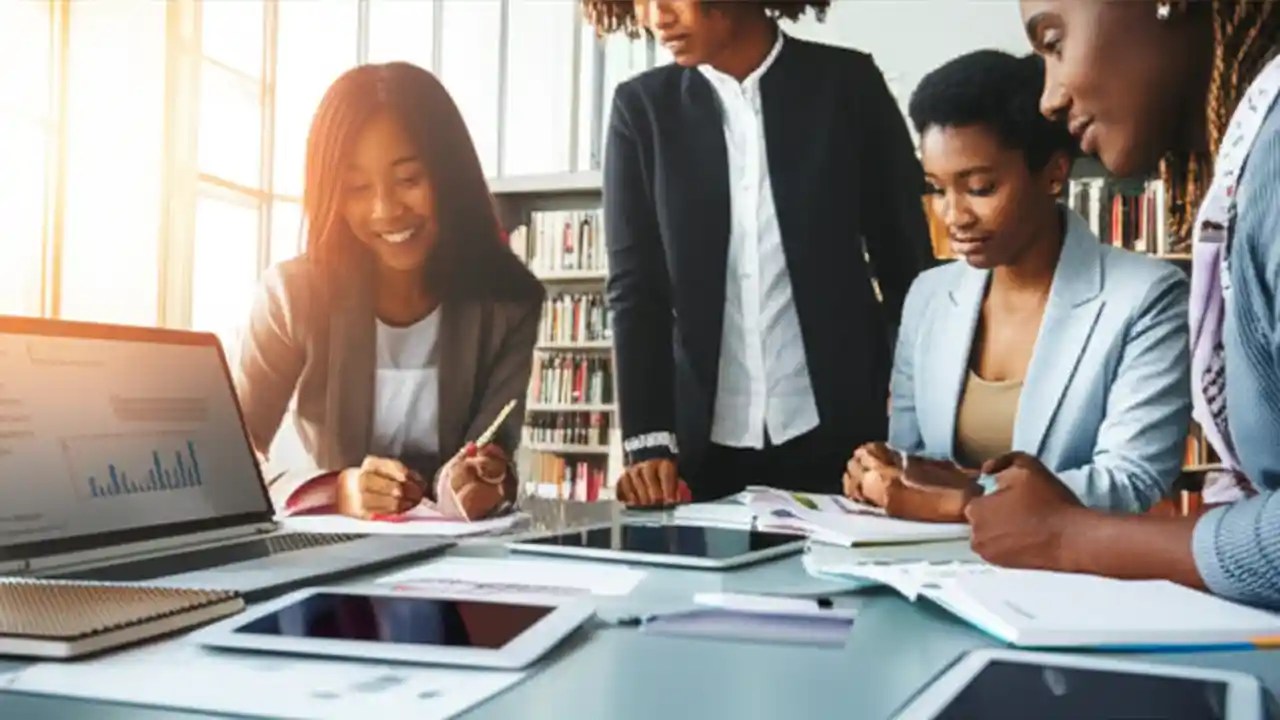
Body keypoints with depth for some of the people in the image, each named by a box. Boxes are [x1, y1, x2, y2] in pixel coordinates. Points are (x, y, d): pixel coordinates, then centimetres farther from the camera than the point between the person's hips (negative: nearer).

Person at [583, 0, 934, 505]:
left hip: (837, 432, -1)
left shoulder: (846, 84, -2)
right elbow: (635, 286, -2)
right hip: (702, 443, 1)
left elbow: (907, 261, 2)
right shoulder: (641, 108, 1)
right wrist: (648, 443, -12)